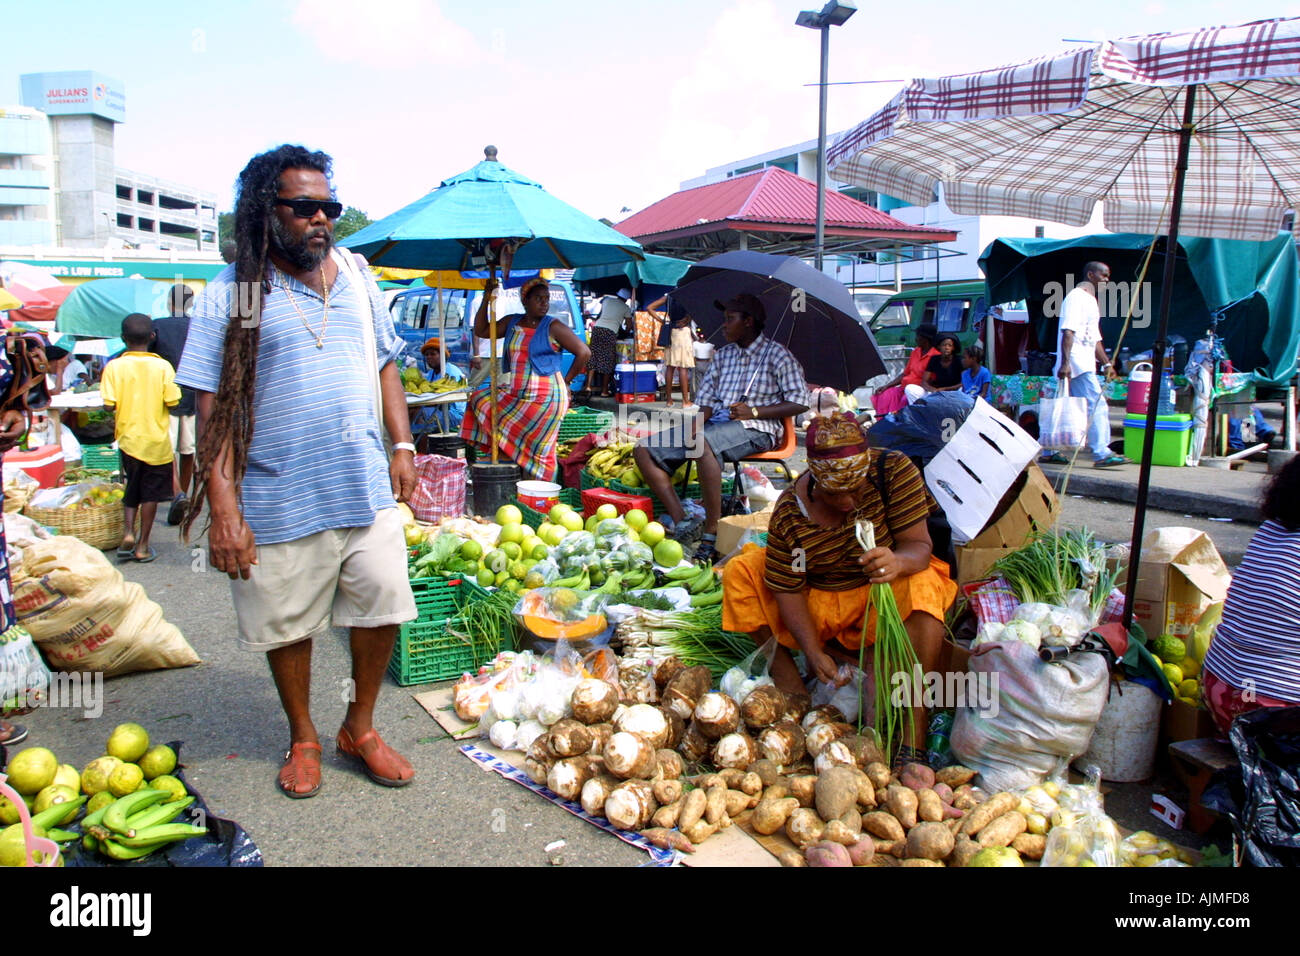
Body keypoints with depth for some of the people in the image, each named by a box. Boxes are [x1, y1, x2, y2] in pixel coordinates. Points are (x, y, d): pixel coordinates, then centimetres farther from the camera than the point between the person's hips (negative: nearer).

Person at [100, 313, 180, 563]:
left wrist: (116, 420, 9)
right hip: (157, 439, -1)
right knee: (150, 493, 7)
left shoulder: (114, 366, -7)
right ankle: (142, 546, 11)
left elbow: (109, 404, -11)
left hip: (128, 437, 1)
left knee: (132, 488, 20)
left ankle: (129, 532, 4)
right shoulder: (162, 366, -9)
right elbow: (172, 402, -11)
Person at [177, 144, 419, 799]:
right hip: (279, 500, -3)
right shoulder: (230, 295, -5)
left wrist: (403, 444, 8)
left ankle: (360, 726, 30)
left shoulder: (355, 275, 9)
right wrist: (223, 509, -14)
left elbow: (384, 364, 18)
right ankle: (303, 739, 32)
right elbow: (212, 410, -8)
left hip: (367, 490, 4)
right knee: (287, 625, 10)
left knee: (381, 606, 8)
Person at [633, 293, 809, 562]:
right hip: (714, 423, 7)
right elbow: (706, 397, 16)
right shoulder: (722, 354, 21)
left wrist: (754, 411, -14)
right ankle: (681, 522, -23)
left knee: (704, 445, -42)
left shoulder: (777, 355, 3)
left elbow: (800, 402, -4)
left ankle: (712, 535, -36)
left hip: (755, 429, -7)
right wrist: (698, 419, -8)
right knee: (644, 451, -10)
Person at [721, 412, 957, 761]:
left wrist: (898, 562, -47)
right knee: (739, 573, -14)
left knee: (924, 587, -35)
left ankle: (912, 742, -33)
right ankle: (793, 693, -13)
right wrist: (813, 652, -26)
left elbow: (919, 545, -22)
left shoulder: (894, 470, -20)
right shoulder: (789, 512, -18)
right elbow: (788, 590, -14)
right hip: (817, 608, 2)